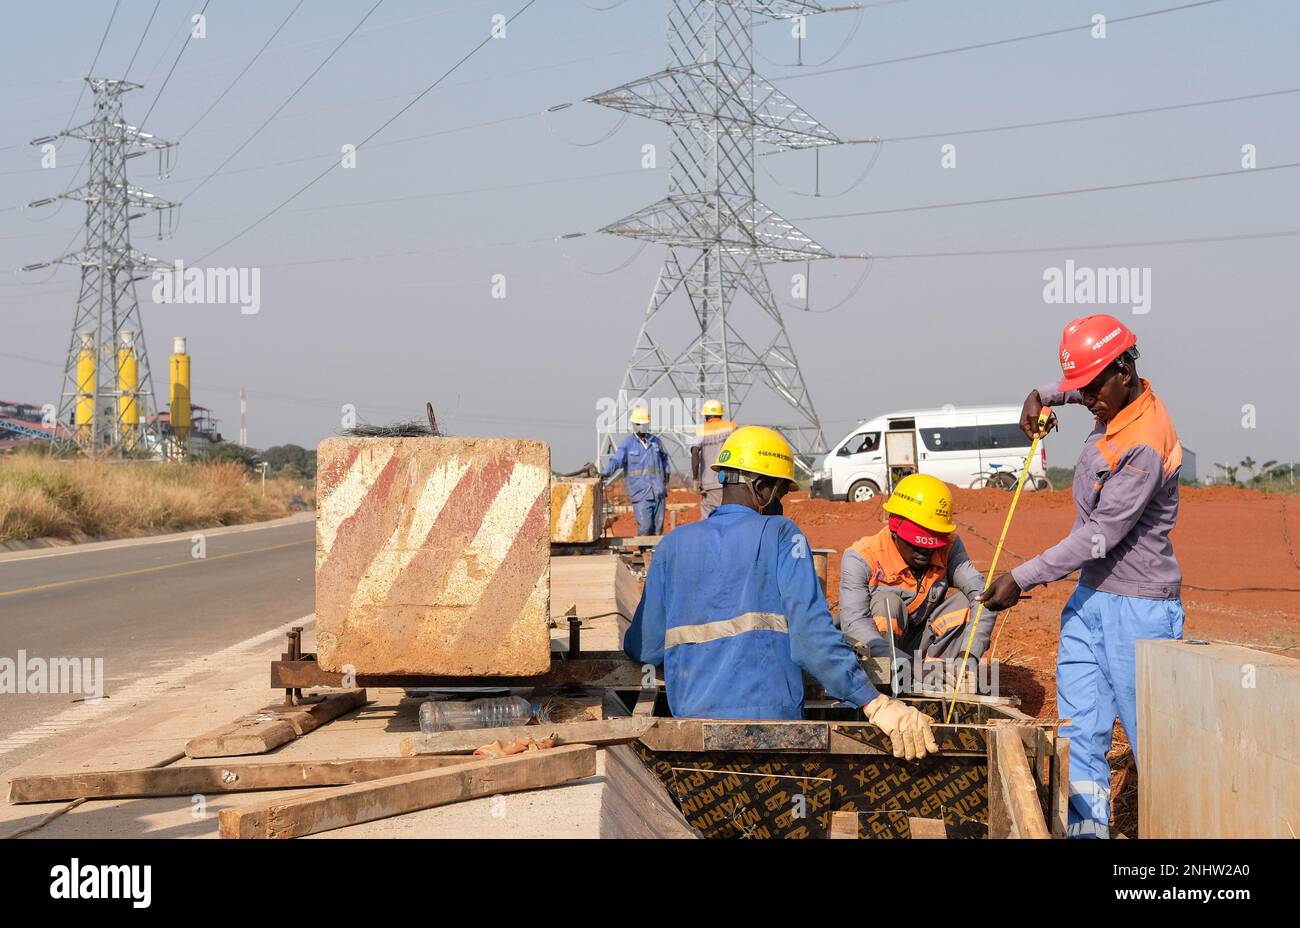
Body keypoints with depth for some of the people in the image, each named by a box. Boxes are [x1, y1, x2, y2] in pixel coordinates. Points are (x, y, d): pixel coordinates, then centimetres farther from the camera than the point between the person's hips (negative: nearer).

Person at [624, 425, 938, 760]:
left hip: (694, 717, 3)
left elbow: (644, 649, 11)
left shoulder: (673, 546, 13)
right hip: (770, 716, -2)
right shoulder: (780, 535, 4)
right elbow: (812, 633, -9)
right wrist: (876, 705, -11)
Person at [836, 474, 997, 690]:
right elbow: (853, 622, -32)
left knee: (965, 601, -14)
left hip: (917, 646, 4)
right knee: (887, 601, -30)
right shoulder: (863, 558, -20)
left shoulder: (948, 548, -8)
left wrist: (969, 654, -35)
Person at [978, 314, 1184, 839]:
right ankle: (1087, 828, 7)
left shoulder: (1145, 446, -24)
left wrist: (1023, 578, -22)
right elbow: (1081, 386, 32)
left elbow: (1100, 536, -25)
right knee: (1080, 730, 5)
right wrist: (1043, 396, 13)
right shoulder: (1115, 405, 4)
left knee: (1151, 736, -2)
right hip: (1090, 597, 9)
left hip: (1138, 605, -9)